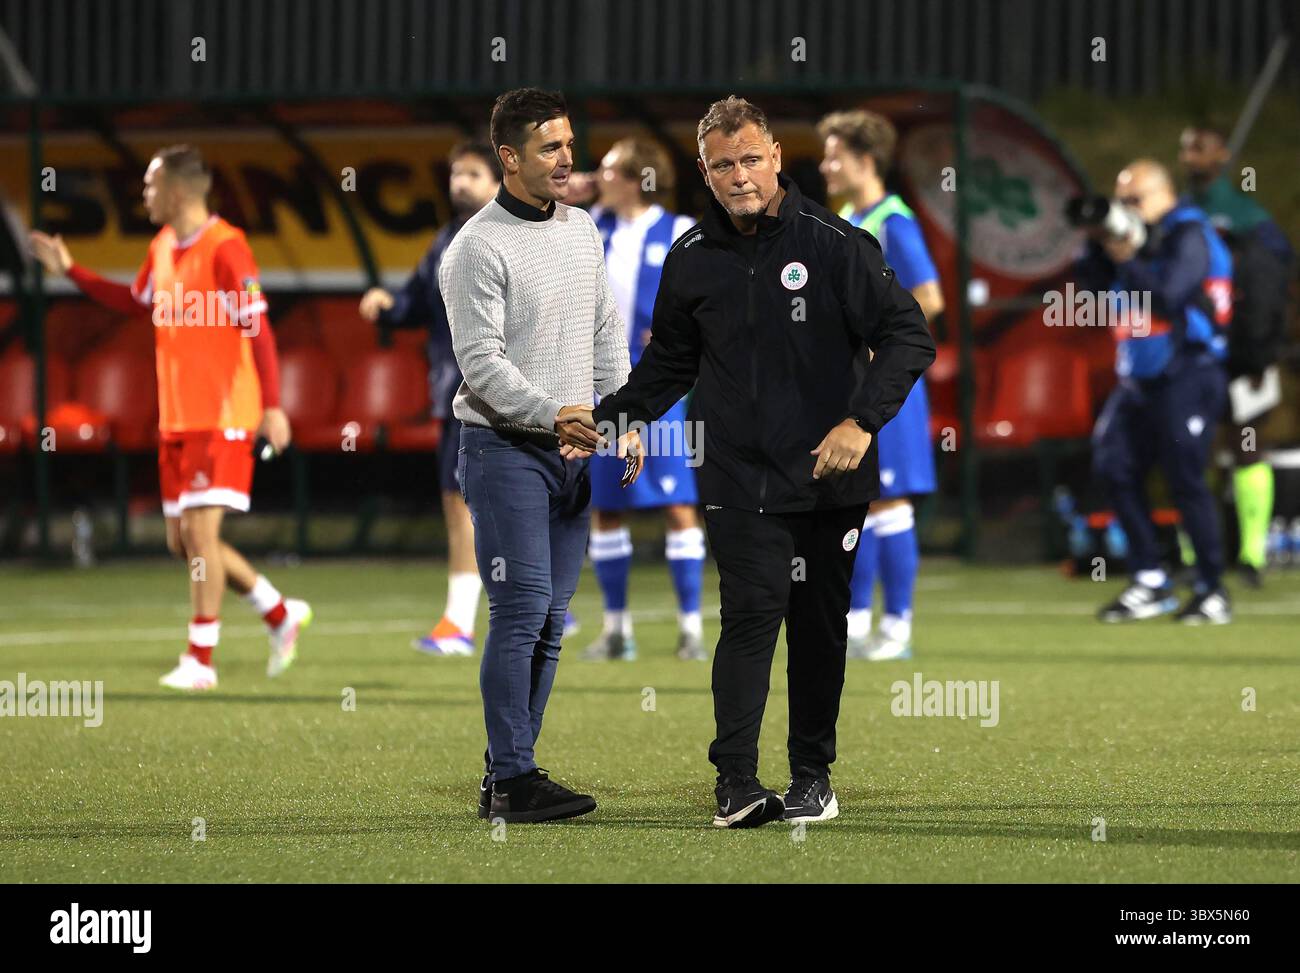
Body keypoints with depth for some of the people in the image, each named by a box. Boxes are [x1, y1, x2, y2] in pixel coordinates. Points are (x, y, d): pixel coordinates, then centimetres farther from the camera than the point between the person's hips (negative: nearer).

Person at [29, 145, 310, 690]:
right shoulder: (163, 248, 11)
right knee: (182, 541, 9)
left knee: (201, 532, -10)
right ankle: (281, 615, 23)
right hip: (176, 420, 9)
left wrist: (272, 405, -21)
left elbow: (258, 328, -16)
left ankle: (200, 662, -6)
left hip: (220, 419, -9)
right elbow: (134, 302, 29)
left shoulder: (224, 248, -14)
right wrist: (70, 271, 25)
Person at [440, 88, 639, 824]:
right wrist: (553, 414, -26)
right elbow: (481, 362, -17)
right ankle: (512, 782, -10)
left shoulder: (582, 230, 13)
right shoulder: (480, 247, -11)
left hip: (572, 452, 7)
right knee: (522, 613, -12)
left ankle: (510, 771, 13)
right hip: (506, 450, -7)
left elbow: (607, 335, 19)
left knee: (550, 620, 7)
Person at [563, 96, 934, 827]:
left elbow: (909, 336, -5)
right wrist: (609, 418, 7)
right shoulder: (692, 260, 7)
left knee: (820, 624, 8)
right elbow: (670, 362, 21)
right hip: (739, 483, 1)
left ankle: (813, 775, 20)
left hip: (828, 479, -1)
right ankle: (737, 782, -19)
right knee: (752, 611, -13)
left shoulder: (835, 245, -5)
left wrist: (863, 420, -16)